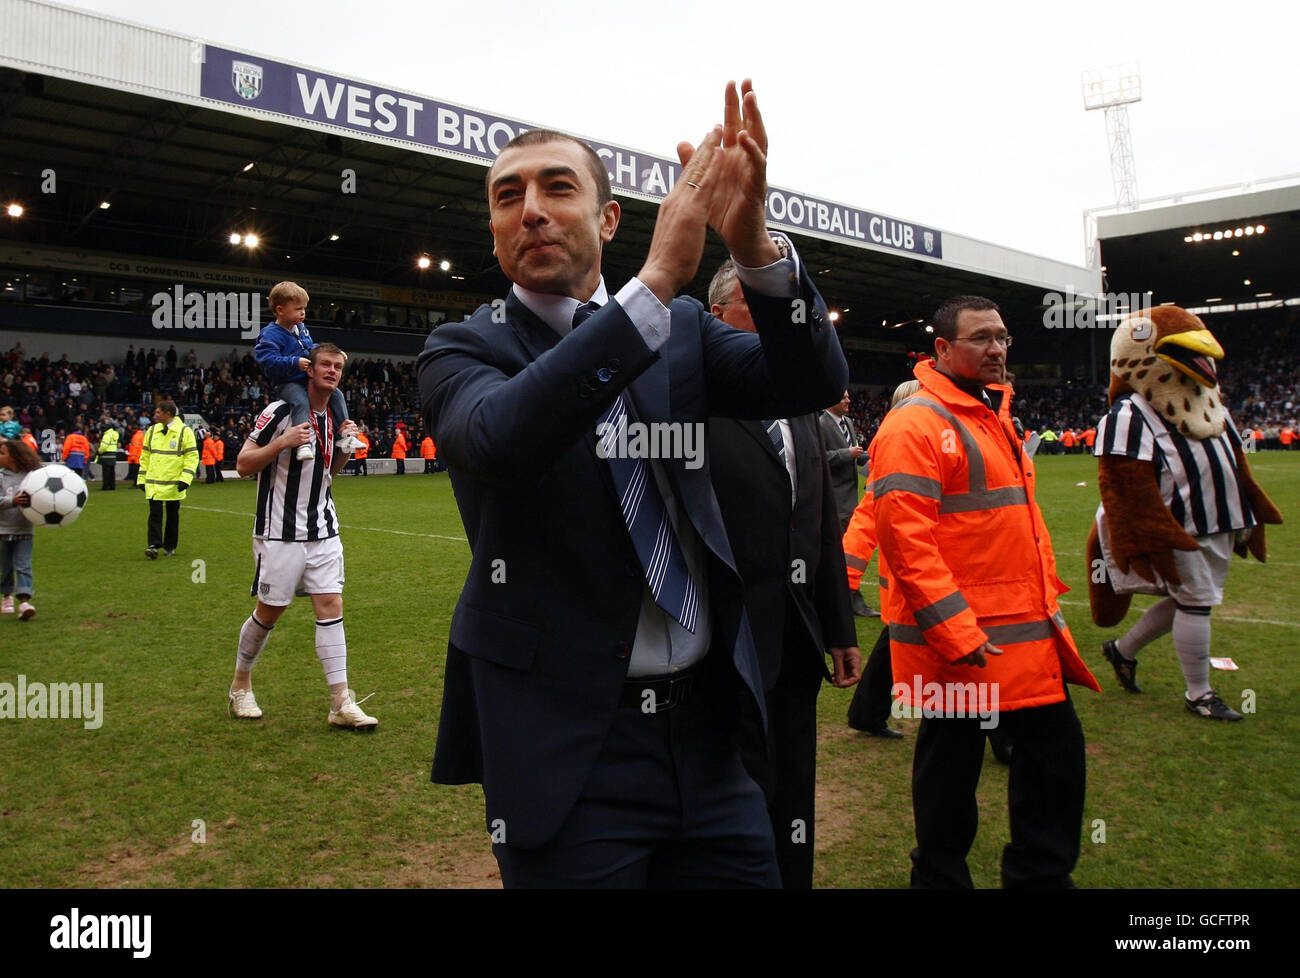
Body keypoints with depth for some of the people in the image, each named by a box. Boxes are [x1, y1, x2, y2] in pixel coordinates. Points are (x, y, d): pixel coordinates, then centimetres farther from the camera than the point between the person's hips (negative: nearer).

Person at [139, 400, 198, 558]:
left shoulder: (184, 431, -4)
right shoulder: (152, 430, 8)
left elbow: (192, 456, -6)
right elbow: (145, 455, 14)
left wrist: (185, 478, -15)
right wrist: (142, 478, 10)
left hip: (174, 484, -2)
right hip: (153, 483, 2)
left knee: (173, 515, 9)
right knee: (155, 514, -7)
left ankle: (170, 546, 21)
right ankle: (154, 545, -10)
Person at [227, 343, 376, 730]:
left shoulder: (334, 418, 10)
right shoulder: (280, 412, -10)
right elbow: (243, 465, -8)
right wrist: (282, 443, -23)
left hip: (323, 531, 5)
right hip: (280, 533, -5)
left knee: (330, 606, -2)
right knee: (268, 612, 4)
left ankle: (341, 702, -1)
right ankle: (241, 684, 29)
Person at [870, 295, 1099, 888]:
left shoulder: (996, 415, 16)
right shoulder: (915, 423, -15)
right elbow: (904, 537, -22)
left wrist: (1047, 595, 17)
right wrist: (956, 632, -23)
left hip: (1028, 633, 9)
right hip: (956, 642, -9)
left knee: (1055, 749, 15)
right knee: (952, 763, 6)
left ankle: (1040, 874, 34)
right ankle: (940, 878, 27)